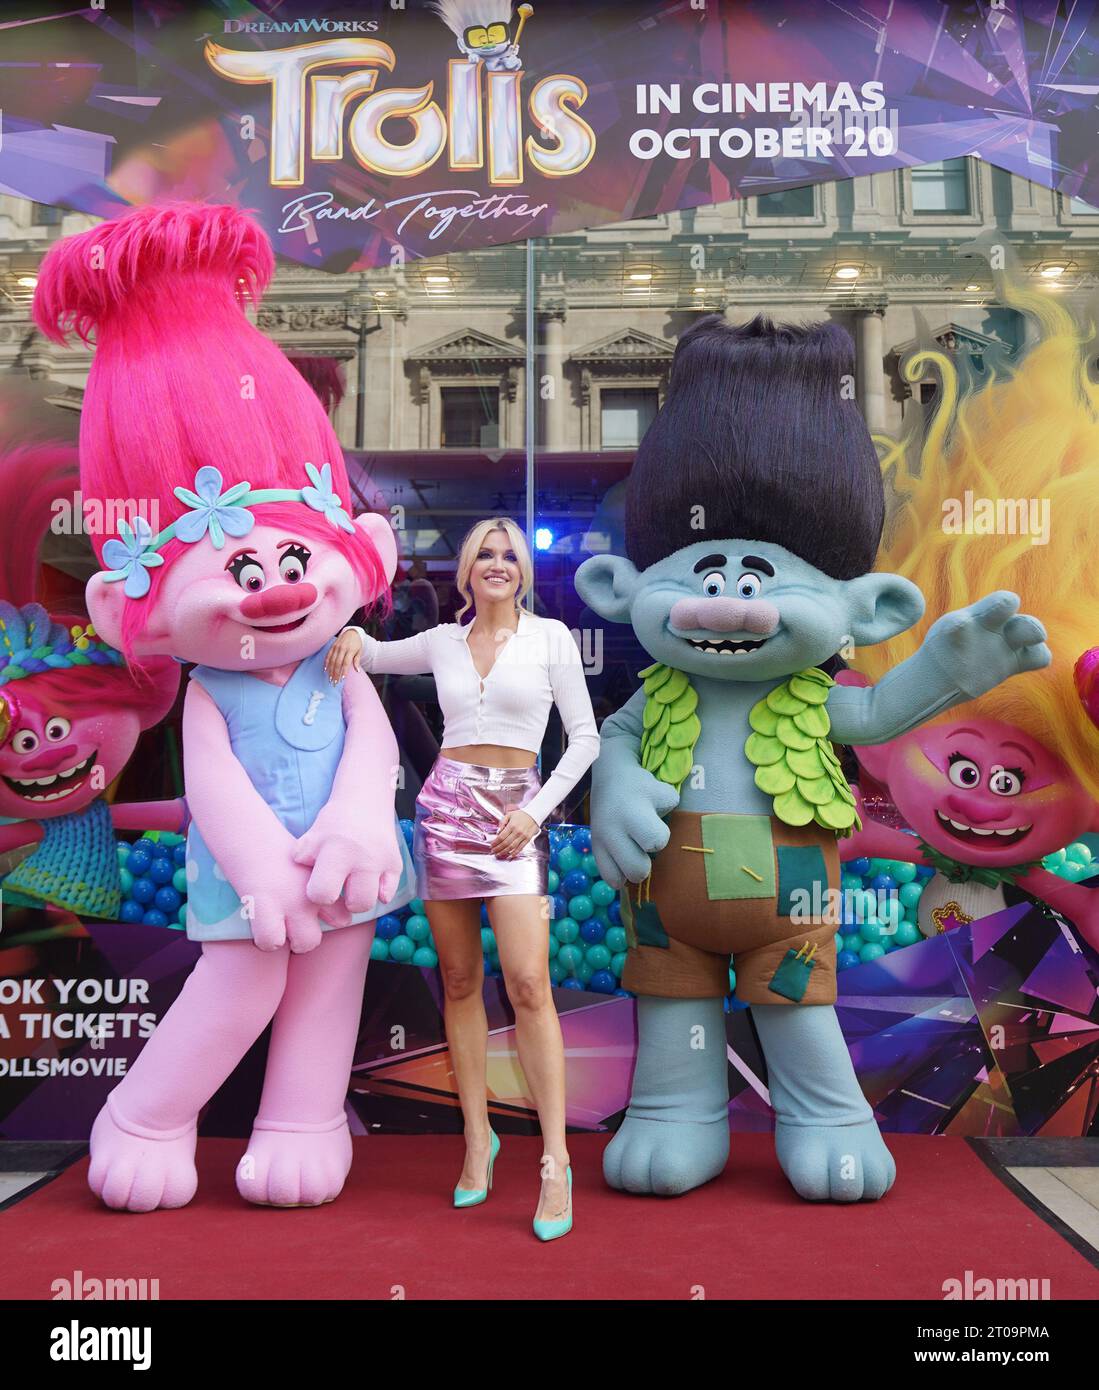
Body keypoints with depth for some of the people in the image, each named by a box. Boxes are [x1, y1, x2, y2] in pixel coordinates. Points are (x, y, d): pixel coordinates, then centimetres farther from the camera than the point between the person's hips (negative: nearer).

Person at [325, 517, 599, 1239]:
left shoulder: (551, 637, 2)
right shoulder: (444, 641, 11)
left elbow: (585, 736, 2)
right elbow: (369, 656, 26)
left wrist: (536, 809, -7)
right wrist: (354, 633, 3)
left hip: (516, 815, -3)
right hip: (445, 807, 3)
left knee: (527, 982, -12)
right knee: (460, 980, 7)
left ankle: (556, 1163, -5)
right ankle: (478, 1137, 20)